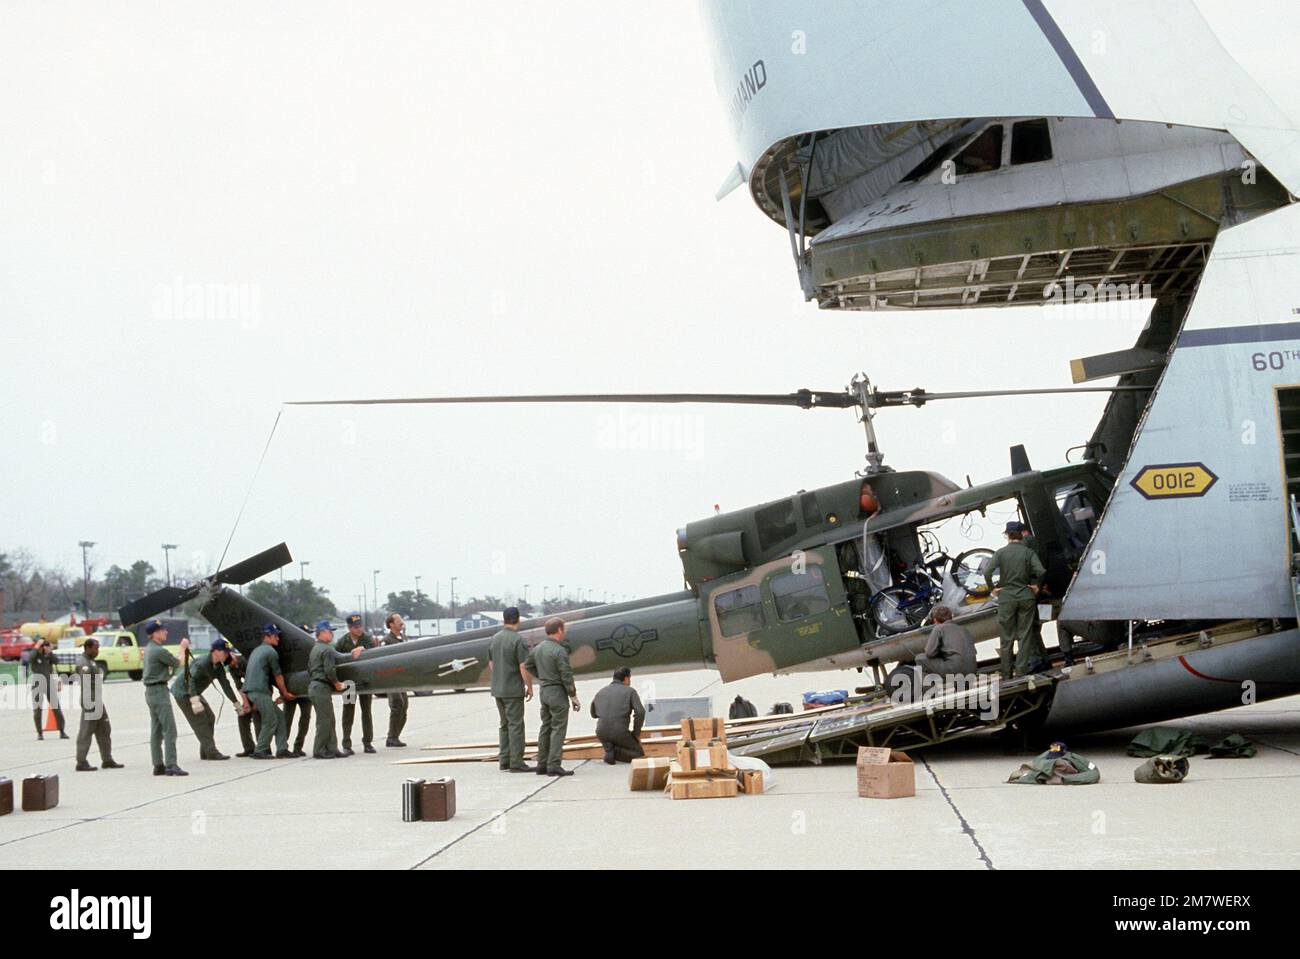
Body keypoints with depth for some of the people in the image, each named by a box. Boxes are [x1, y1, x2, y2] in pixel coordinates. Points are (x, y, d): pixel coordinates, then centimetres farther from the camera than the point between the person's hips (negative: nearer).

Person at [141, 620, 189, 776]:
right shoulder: (159, 651, -18)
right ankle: (171, 765, -15)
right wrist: (183, 648, 10)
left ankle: (158, 765, 12)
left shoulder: (148, 649, 12)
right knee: (169, 730, -11)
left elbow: (168, 662, 16)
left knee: (156, 731, 10)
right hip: (160, 691, -10)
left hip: (150, 692, 10)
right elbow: (178, 663, -6)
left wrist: (182, 647, 9)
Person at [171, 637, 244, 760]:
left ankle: (205, 752, 14)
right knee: (200, 721, -13)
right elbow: (190, 680, -37)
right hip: (182, 692, -10)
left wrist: (237, 703, 5)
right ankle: (211, 752, -13)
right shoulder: (202, 663, -27)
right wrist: (195, 701, -47)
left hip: (194, 693, 10)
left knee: (209, 717, 9)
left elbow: (225, 685, 6)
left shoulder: (218, 667, 2)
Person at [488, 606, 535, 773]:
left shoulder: (494, 639, 8)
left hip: (497, 689, 7)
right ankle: (516, 762, -5)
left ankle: (504, 760, 14)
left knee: (505, 725, 14)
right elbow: (524, 667, -17)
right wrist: (529, 687, -7)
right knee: (516, 725, -4)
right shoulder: (519, 640, -15)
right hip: (513, 690, -7)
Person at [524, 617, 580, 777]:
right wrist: (574, 697, -11)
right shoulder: (559, 651, -18)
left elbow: (528, 665, 22)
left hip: (544, 691, 8)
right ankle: (554, 766, -10)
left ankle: (542, 765, 14)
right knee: (558, 729, -6)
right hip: (558, 692, -8)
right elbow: (566, 676, -18)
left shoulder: (538, 648, 6)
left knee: (546, 728, 12)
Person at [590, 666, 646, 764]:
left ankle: (609, 749, 9)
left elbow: (593, 715, 28)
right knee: (639, 753, 17)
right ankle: (616, 752, -9)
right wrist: (636, 733, 5)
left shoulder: (600, 692, 17)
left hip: (601, 732, 4)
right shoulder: (630, 691, 5)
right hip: (620, 732, -4)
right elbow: (640, 712, -6)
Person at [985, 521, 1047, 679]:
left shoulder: (1001, 553, -3)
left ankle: (1006, 675, 10)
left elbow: (987, 572, -14)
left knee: (1007, 638, 7)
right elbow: (1041, 572, -15)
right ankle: (1021, 671, 1)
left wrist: (992, 588, 0)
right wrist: (1037, 586, 2)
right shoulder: (1028, 552, -3)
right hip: (1026, 596, 0)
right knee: (1024, 636, 6)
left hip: (1006, 597, 0)